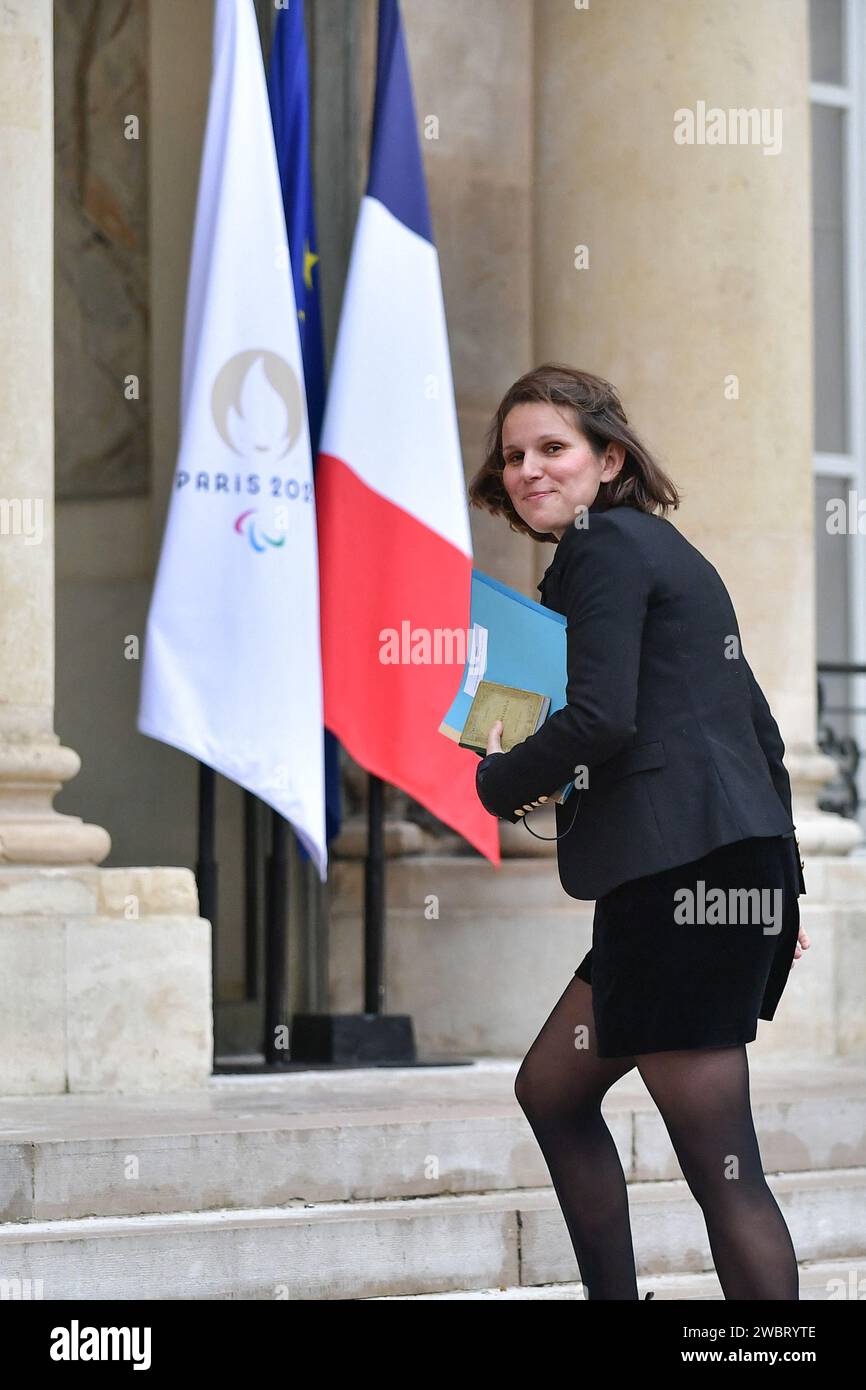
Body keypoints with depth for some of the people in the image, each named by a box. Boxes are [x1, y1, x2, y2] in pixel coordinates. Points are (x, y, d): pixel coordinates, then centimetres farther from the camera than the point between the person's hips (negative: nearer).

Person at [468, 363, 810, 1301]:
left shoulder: (606, 544, -4)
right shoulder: (665, 550, 24)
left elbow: (599, 719, -16)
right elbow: (757, 728, 24)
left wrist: (495, 783, 1)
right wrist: (776, 883, 25)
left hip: (685, 872, -11)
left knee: (720, 1168, -12)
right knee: (551, 1087, 21)